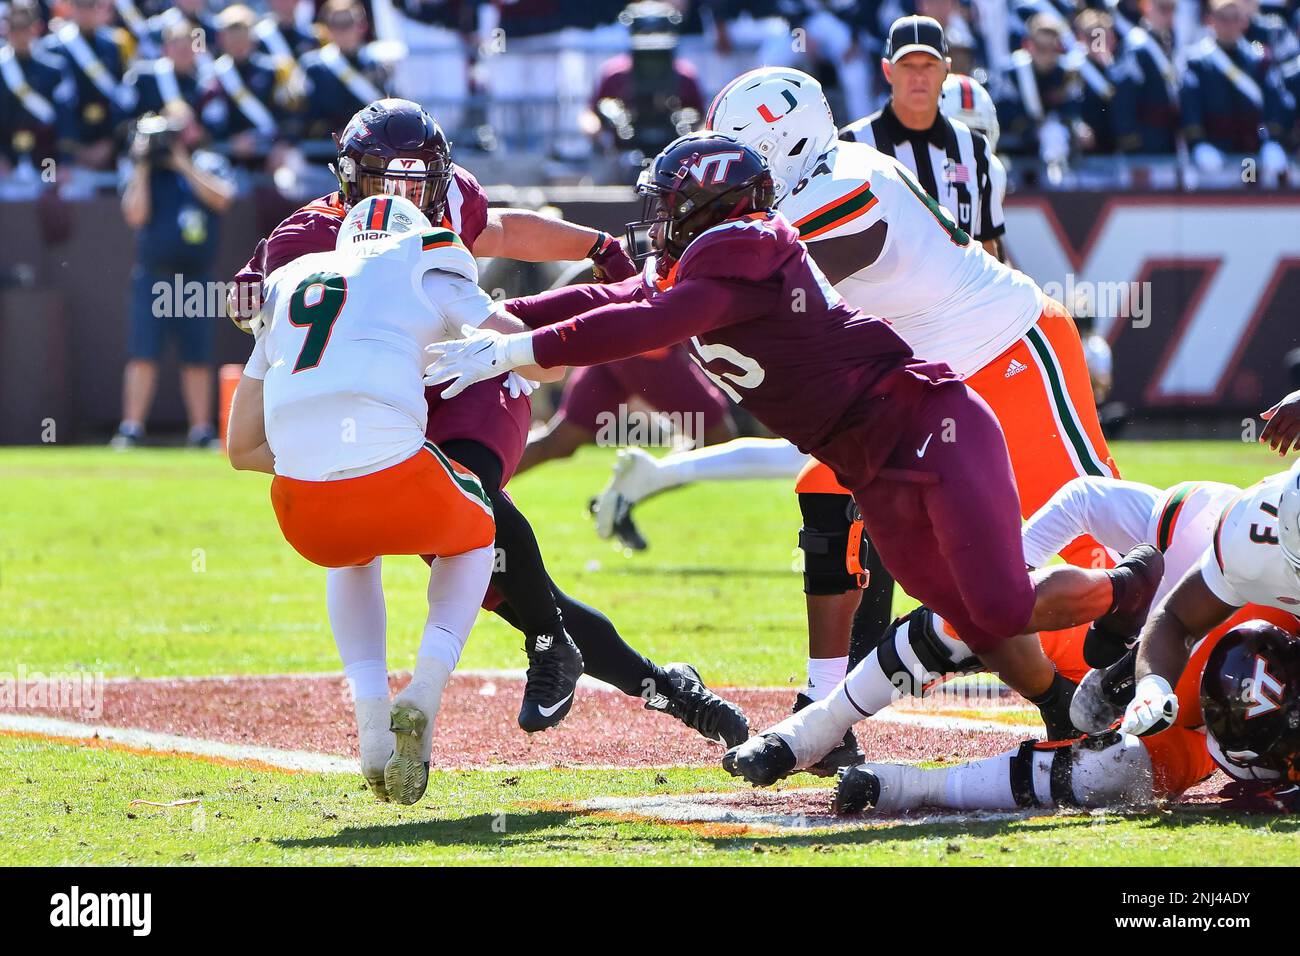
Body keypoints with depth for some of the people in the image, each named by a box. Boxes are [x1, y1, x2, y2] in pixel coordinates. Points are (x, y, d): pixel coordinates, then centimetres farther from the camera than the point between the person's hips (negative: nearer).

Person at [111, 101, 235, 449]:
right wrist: (142, 168, -13)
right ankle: (131, 429, -8)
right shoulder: (145, 171, 4)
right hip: (152, 277, -1)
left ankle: (201, 431, 12)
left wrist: (182, 163, -13)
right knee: (143, 353, -8)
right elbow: (136, 215, -9)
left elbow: (220, 198, -14)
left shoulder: (210, 165, 6)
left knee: (198, 358, 5)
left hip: (196, 280, 1)